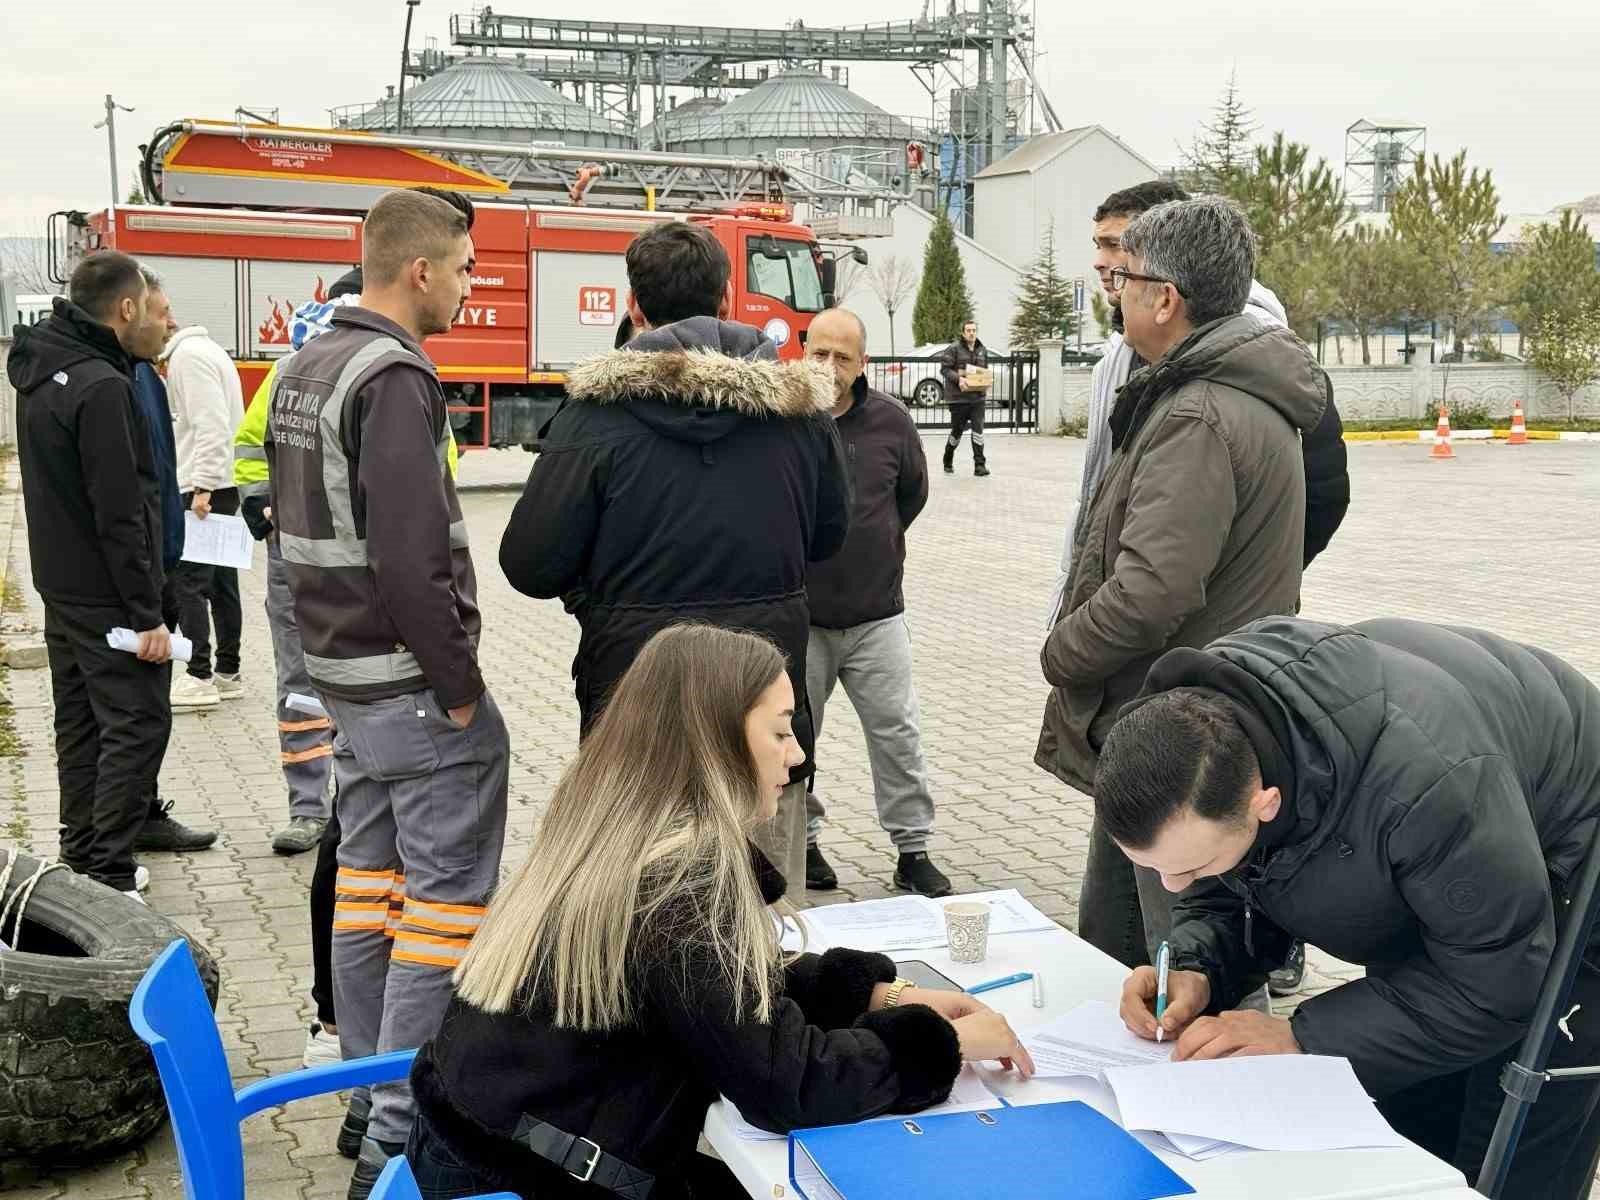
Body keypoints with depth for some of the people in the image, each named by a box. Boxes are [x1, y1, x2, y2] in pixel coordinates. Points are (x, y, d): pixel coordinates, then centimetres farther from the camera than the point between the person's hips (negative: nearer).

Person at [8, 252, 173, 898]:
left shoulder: (41, 375, 9)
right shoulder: (101, 387, -20)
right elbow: (119, 515, -22)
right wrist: (147, 614, -20)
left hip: (60, 586, 10)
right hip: (106, 595, -10)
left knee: (81, 723, 16)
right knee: (137, 724, -3)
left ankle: (81, 859, 25)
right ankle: (109, 877, 0)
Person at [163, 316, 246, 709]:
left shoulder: (188, 354, -12)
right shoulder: (202, 349, 19)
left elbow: (211, 425, -21)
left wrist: (203, 487, -24)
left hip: (203, 490, -10)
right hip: (223, 487, 10)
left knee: (187, 581, -5)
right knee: (221, 581, 11)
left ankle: (199, 677, -3)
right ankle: (228, 673, 15)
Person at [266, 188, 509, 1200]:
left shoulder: (305, 370, 11)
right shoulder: (393, 380, -19)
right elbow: (409, 560, -26)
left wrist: (338, 648, 18)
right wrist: (461, 688, -17)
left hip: (344, 677, 10)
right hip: (413, 688, -10)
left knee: (371, 883, 17)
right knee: (446, 903, -1)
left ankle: (372, 1098, 29)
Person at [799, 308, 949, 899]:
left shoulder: (890, 421, -1)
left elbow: (913, 492, 17)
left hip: (876, 615, 2)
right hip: (797, 616, -2)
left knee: (898, 733, 5)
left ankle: (914, 850, 18)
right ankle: (802, 840, 27)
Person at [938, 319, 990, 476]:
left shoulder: (982, 350, 11)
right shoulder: (954, 349, -6)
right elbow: (944, 369, -8)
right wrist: (958, 379, -22)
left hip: (977, 397, 4)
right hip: (958, 397, -4)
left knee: (978, 429, -8)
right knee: (957, 431, 6)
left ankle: (979, 465, -7)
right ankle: (948, 462, 28)